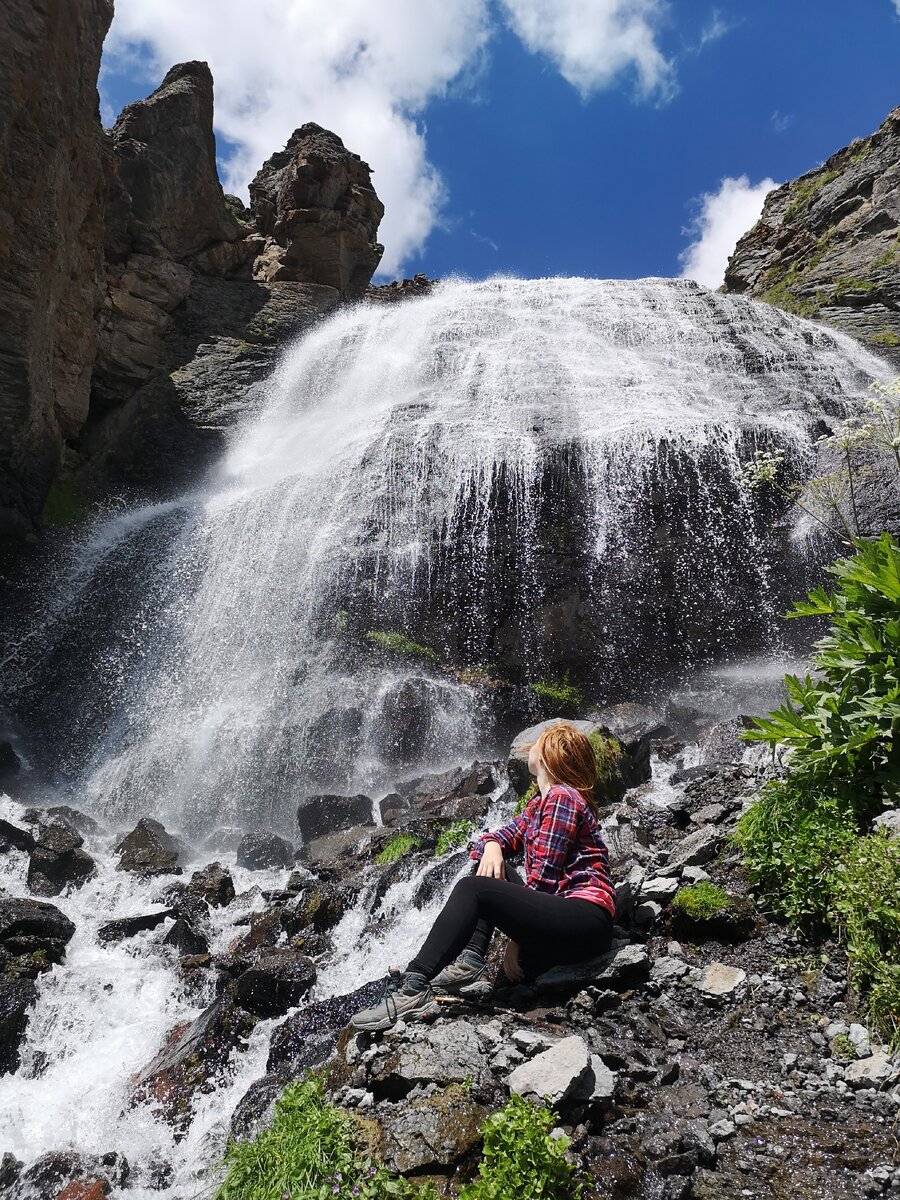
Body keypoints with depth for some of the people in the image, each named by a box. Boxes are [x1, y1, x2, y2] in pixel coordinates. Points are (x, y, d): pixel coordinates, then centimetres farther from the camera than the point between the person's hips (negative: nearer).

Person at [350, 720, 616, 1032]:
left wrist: (518, 939, -10)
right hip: (558, 916, 10)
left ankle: (412, 989, -25)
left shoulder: (561, 797, -9)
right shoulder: (540, 802, 20)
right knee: (488, 868, 13)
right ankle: (471, 960, -2)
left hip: (587, 921, -10)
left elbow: (543, 877, -14)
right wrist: (491, 846, -8)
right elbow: (504, 836, 17)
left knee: (474, 889, -21)